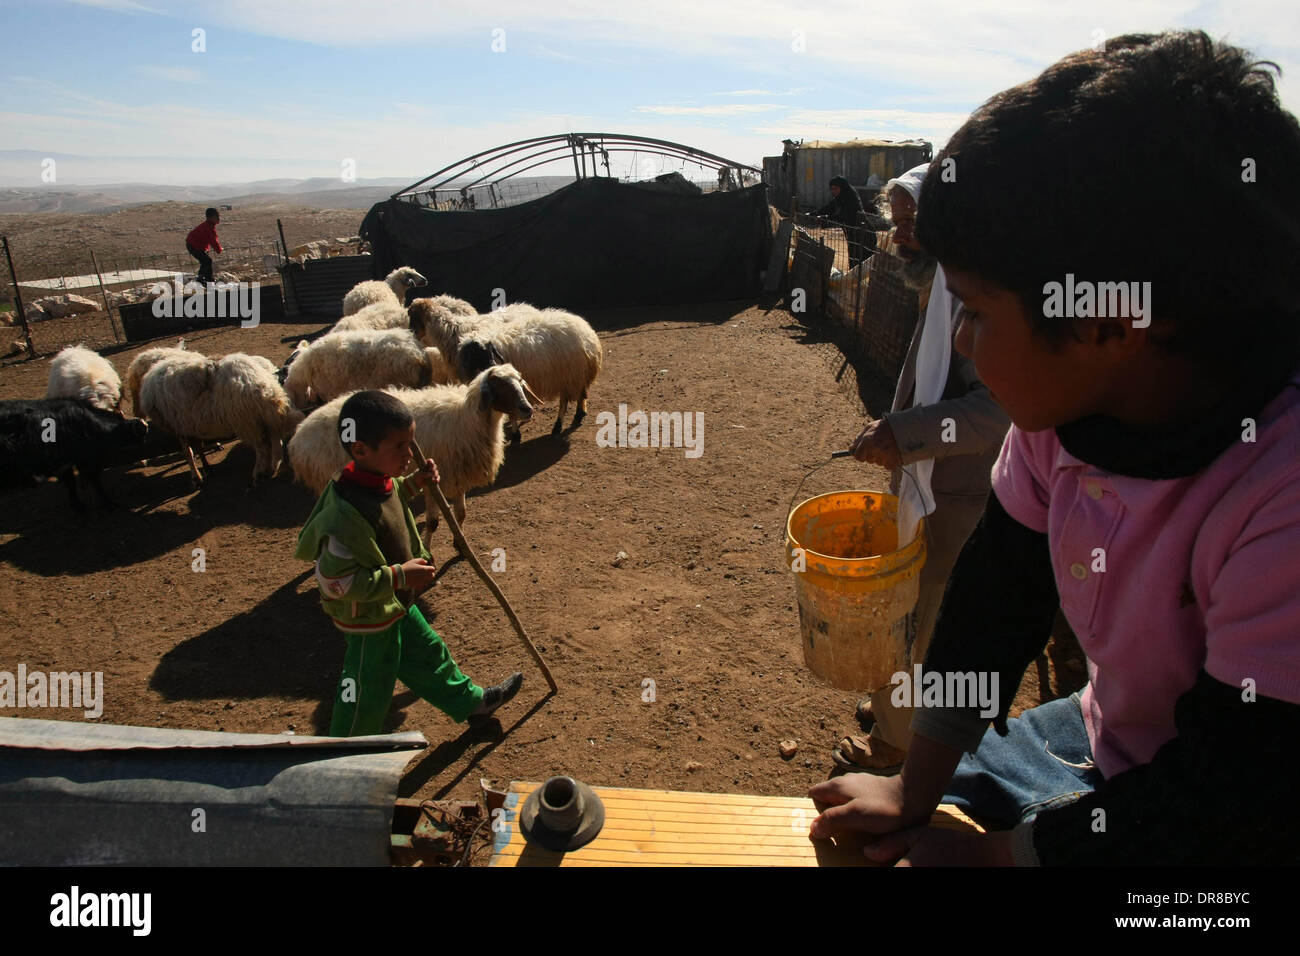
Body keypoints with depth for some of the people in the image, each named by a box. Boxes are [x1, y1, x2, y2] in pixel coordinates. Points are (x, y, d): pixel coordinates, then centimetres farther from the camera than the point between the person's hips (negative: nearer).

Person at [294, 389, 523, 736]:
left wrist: (413, 483, -1)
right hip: (369, 619, -9)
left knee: (427, 655, 28)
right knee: (368, 693, 12)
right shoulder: (348, 515, -39)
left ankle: (469, 701, 49)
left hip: (396, 605, 9)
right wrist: (400, 576, -34)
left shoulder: (376, 479, -9)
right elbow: (336, 581, -36)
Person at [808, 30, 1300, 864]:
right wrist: (913, 794, 0)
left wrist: (985, 854, -15)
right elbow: (996, 595, -4)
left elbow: (1226, 817, -27)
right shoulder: (1068, 401, -12)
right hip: (1106, 744, 6)